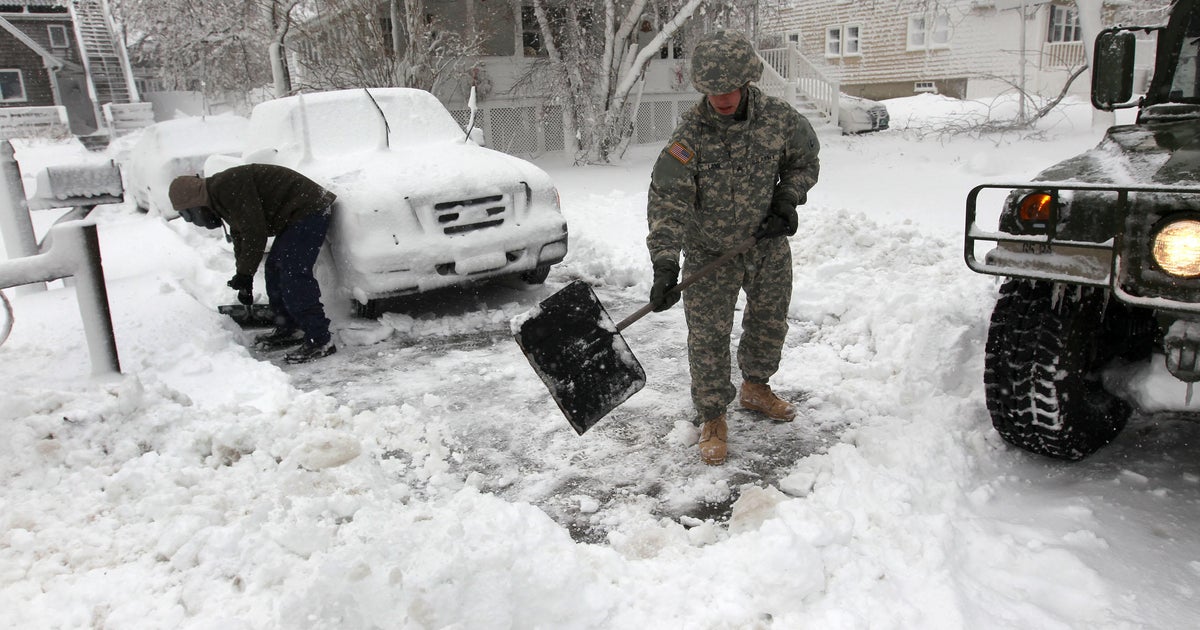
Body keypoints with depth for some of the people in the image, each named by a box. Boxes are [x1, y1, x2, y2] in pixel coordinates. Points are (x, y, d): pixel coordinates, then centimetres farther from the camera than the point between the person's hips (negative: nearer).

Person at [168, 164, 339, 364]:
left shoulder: (227, 188, -17)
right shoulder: (219, 196, 18)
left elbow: (255, 233, -20)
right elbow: (240, 236, 28)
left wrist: (244, 275, -11)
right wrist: (244, 282, 31)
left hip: (309, 211, -11)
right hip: (299, 215, 11)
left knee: (293, 276, -15)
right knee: (274, 270, 15)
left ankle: (320, 341, -15)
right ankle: (288, 331, 25)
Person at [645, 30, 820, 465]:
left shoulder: (779, 119, -12)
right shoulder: (688, 139, -23)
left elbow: (805, 160, 8)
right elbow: (667, 203, -27)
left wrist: (787, 201, -8)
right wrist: (664, 266, -37)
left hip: (768, 243, 4)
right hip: (709, 251, -3)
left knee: (770, 320, 18)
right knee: (708, 336, -3)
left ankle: (755, 387, 44)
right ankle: (712, 418, 16)